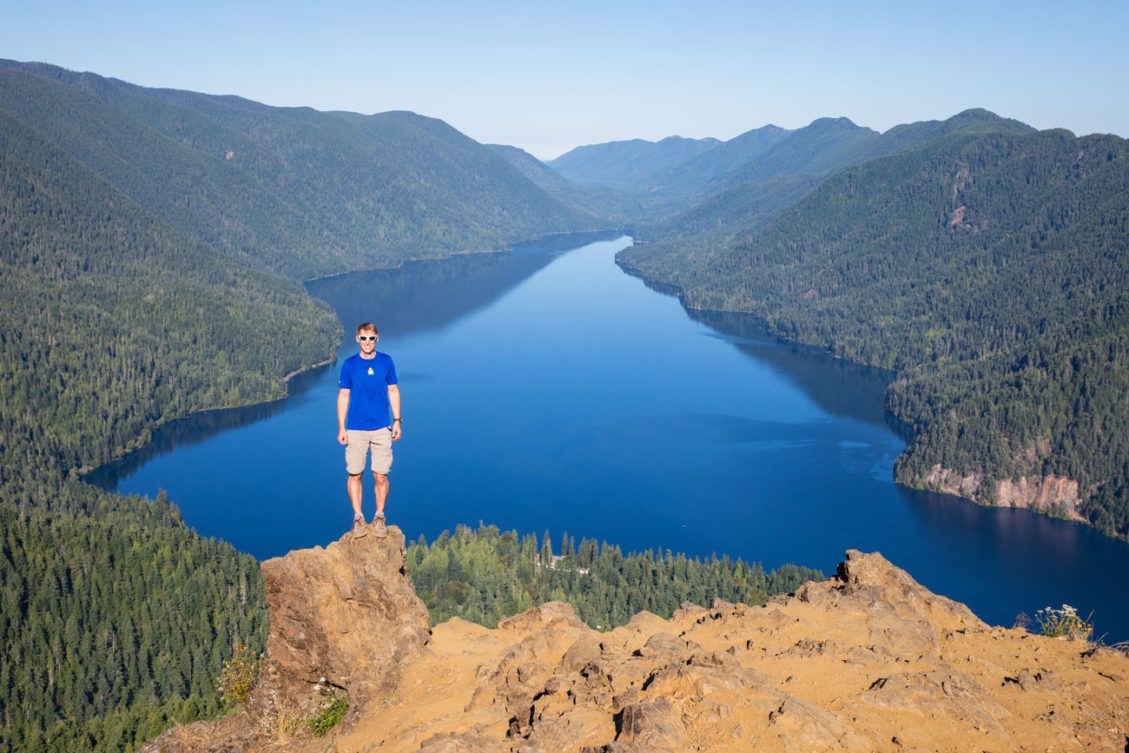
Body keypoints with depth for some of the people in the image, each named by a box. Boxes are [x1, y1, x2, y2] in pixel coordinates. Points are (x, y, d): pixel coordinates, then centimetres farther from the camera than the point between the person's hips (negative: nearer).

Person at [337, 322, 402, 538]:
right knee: (354, 474, 3)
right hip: (355, 429, 0)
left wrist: (397, 421, 4)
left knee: (381, 476, 1)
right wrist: (341, 428, -1)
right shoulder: (349, 364, 1)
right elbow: (343, 396, 3)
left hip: (382, 428, 0)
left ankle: (379, 517, 17)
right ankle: (358, 517, 15)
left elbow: (393, 391, 9)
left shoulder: (386, 361, 3)